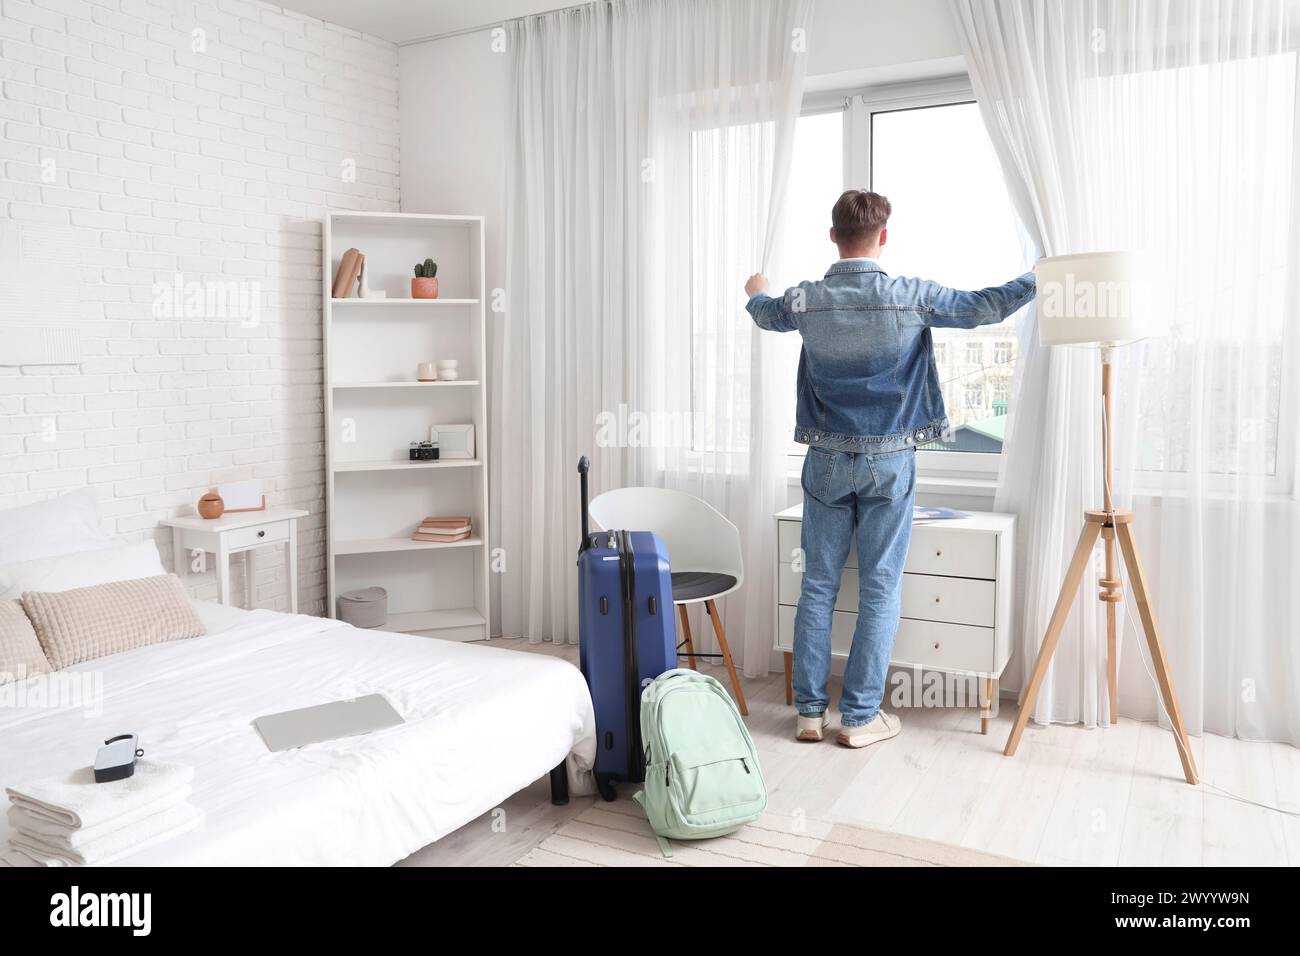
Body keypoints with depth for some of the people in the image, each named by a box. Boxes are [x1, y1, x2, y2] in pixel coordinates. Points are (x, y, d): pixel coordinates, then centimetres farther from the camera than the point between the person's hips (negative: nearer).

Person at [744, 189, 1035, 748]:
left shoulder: (807, 300, -2)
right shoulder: (911, 297, -10)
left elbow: (764, 314, 21)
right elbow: (987, 307, 0)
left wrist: (756, 291, 45)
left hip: (827, 460, 3)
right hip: (889, 461, -2)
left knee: (818, 586, 10)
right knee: (880, 591, 5)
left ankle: (809, 711, 17)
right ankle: (860, 717, 11)